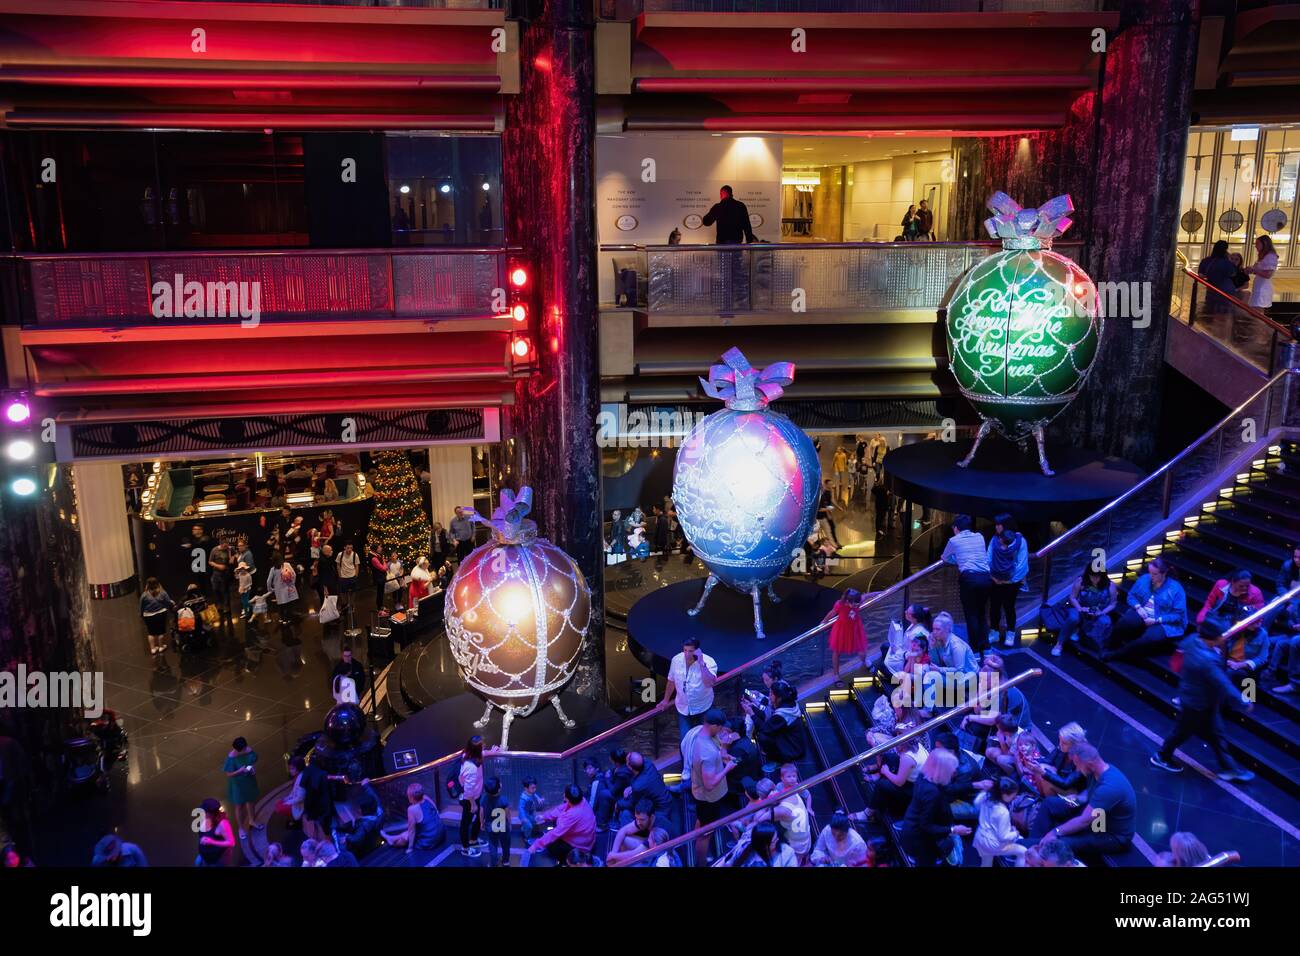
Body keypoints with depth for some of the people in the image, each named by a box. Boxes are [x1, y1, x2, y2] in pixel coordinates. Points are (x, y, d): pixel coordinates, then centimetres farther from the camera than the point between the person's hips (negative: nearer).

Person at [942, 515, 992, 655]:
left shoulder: (954, 540, 8)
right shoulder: (980, 537, 18)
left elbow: (944, 558, 25)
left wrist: (957, 559, 47)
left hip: (969, 578, -4)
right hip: (985, 577, 4)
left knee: (971, 614, 3)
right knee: (982, 612, 16)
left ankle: (975, 650, 3)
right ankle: (985, 647, 14)